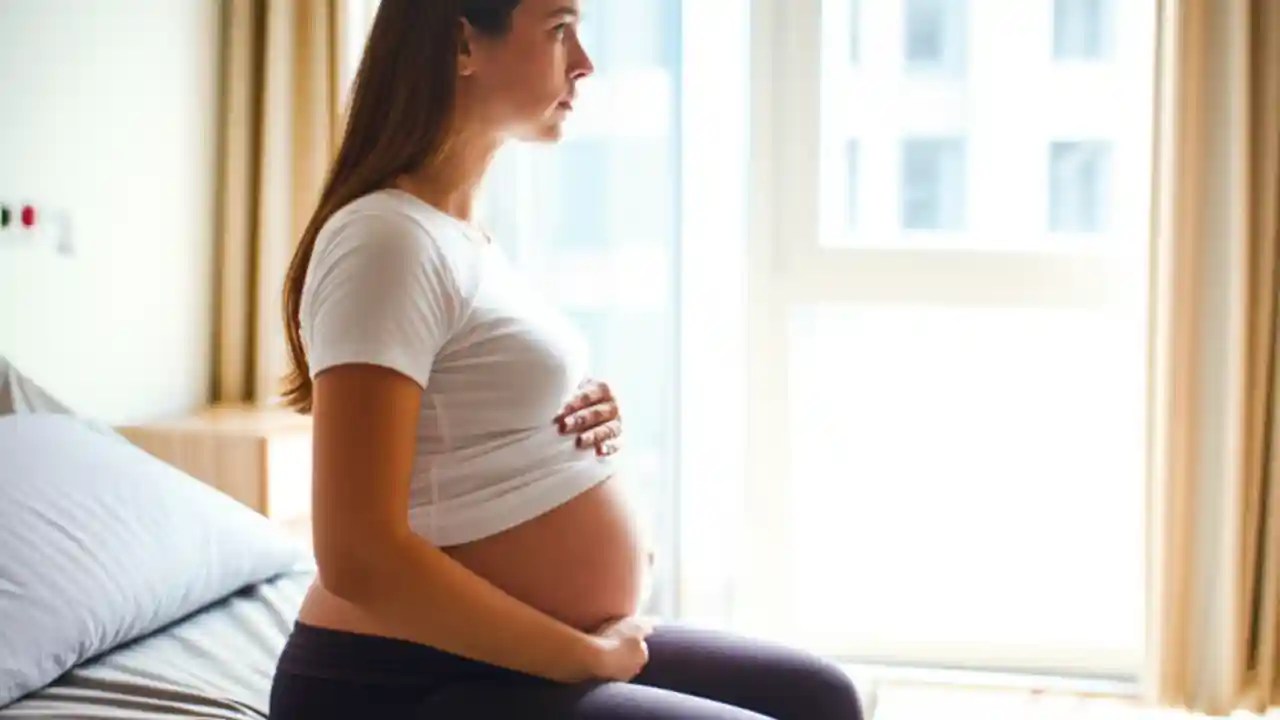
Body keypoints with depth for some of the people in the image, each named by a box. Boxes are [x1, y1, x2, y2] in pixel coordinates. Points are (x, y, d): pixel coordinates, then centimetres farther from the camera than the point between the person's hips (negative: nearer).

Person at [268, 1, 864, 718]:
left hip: (505, 655, 10)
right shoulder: (389, 238, -18)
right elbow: (359, 558, -25)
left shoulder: (464, 236, 11)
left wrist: (589, 429, 1)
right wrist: (587, 656, -17)